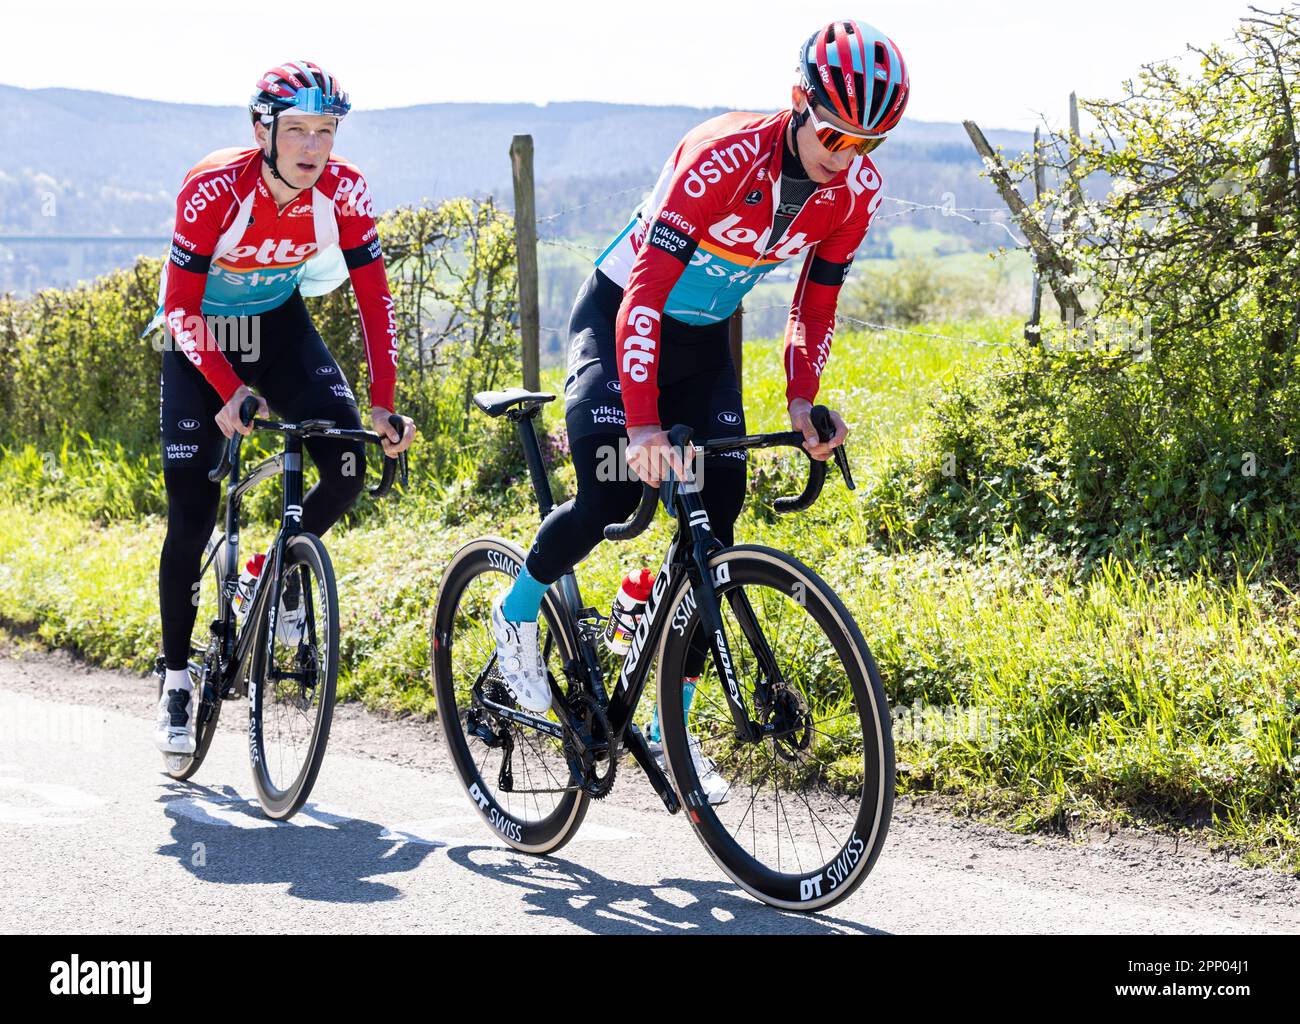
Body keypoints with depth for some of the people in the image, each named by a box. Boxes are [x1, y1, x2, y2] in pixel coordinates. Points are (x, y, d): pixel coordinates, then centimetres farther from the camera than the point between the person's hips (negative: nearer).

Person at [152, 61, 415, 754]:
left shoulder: (345, 192, -22)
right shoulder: (214, 189, -31)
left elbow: (373, 298, -15)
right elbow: (179, 308, -26)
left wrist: (383, 405, -23)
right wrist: (230, 392, -38)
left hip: (280, 323, 3)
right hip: (201, 335, -3)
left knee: (348, 468, -18)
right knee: (191, 515, -7)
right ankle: (175, 684, 8)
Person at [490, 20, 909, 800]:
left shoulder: (856, 190, -15)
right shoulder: (722, 157, -33)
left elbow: (817, 302, -1)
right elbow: (644, 293, -37)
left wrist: (802, 401, -16)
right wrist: (644, 425, -44)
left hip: (704, 338, 6)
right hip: (617, 316, -5)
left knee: (715, 519, -5)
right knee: (613, 494, -23)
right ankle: (518, 611, 10)